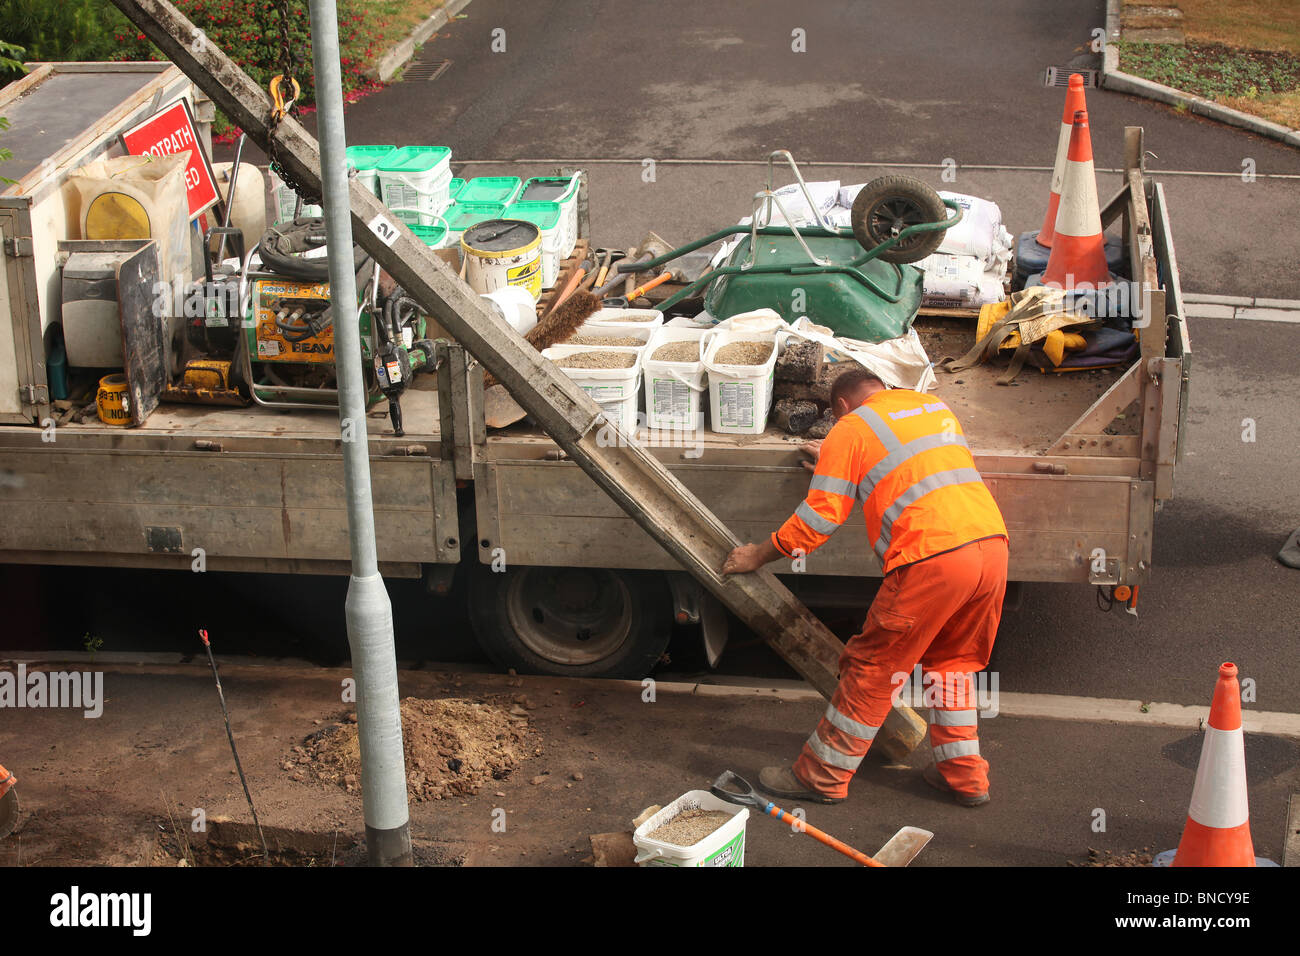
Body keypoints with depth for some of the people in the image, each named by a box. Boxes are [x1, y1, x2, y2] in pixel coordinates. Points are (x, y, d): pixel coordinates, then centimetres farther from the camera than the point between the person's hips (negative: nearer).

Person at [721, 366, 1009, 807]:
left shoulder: (851, 428, 6)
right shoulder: (935, 406, 26)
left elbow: (819, 517, 2)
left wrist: (759, 555, 16)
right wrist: (841, 466, 50)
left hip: (932, 558, -7)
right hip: (992, 543, 7)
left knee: (873, 669, 6)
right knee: (952, 660, 25)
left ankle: (822, 776, 17)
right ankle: (964, 774, 28)